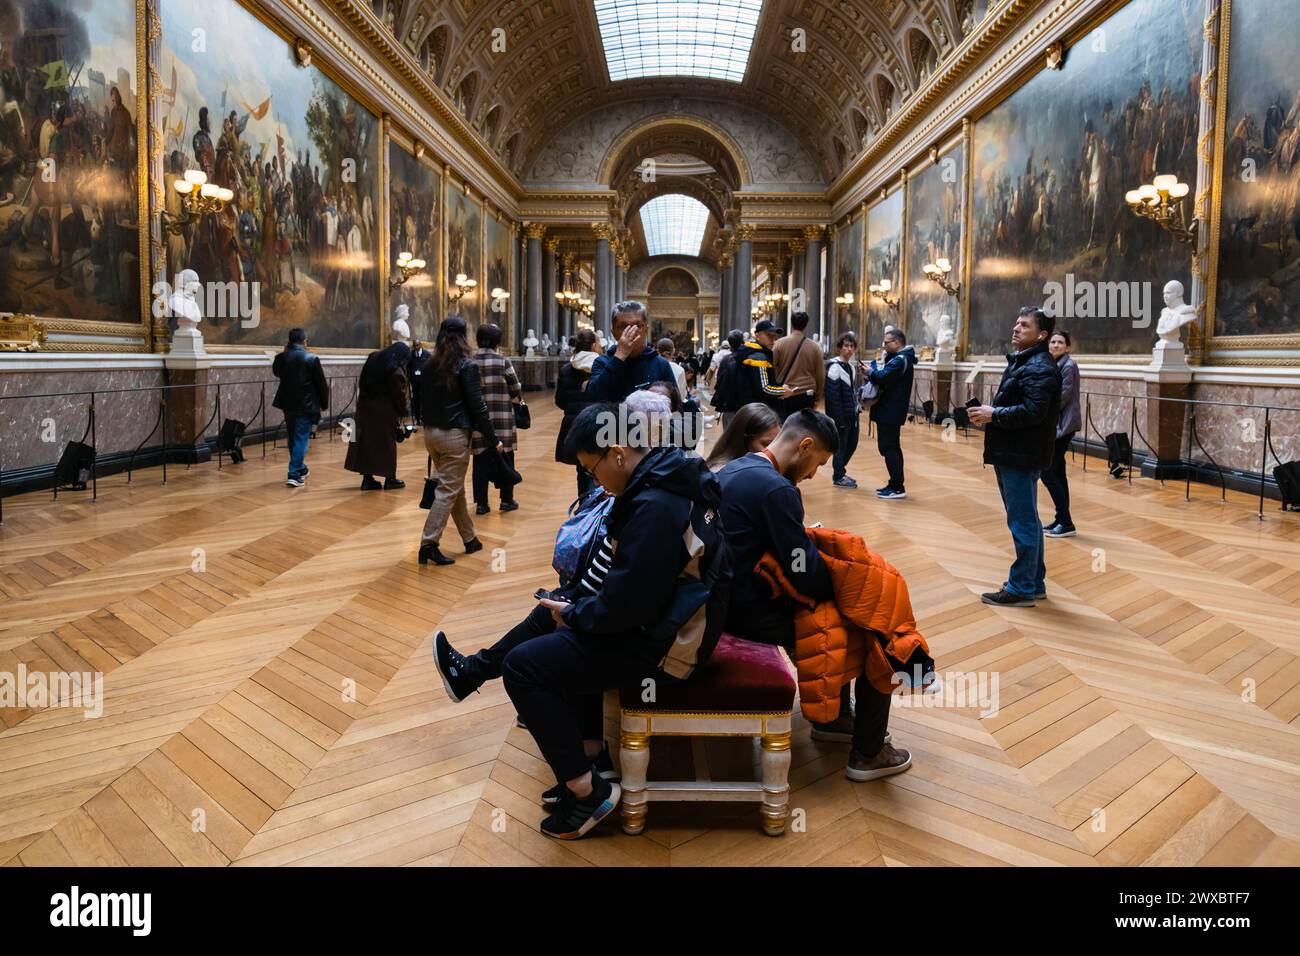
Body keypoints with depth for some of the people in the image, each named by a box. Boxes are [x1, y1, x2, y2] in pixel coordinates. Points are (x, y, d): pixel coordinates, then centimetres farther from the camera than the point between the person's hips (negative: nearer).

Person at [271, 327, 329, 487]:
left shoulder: (281, 358, -2)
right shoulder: (311, 359, -14)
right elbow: (322, 384, -9)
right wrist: (324, 403, 5)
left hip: (288, 405, 5)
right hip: (306, 406, -5)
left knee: (293, 438, 18)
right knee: (301, 439, -3)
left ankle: (300, 468, 33)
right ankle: (294, 475, -7)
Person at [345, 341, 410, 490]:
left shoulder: (373, 358, 7)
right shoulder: (397, 371, -15)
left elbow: (361, 383, 13)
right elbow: (399, 396, -10)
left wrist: (364, 399, 17)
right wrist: (402, 413, 4)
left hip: (365, 407, 6)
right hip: (385, 412, -6)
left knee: (367, 441, 8)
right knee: (387, 444, 5)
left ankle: (367, 479, 10)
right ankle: (390, 479, 13)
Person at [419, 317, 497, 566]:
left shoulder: (430, 366, 7)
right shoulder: (466, 366, -11)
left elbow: (424, 399, 11)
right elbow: (476, 404, -12)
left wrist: (430, 426, 17)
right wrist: (491, 436, -5)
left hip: (431, 432, 7)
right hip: (455, 434, -7)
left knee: (455, 487, 17)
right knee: (448, 490, -2)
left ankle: (470, 540, 27)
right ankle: (428, 544, -8)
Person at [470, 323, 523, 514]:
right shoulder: (503, 362, -6)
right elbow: (516, 390, -1)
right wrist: (517, 399, 20)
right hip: (502, 418, -2)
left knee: (481, 460, 6)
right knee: (505, 459, 11)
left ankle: (481, 503, 8)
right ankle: (507, 499, 18)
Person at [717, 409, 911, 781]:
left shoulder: (733, 469, 7)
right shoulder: (775, 489, -24)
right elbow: (808, 578, -23)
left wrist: (806, 541, 5)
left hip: (732, 600, 10)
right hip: (757, 614, -10)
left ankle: (833, 716, 37)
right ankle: (868, 753, 15)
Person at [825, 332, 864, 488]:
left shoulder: (852, 366, 13)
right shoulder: (835, 367, -14)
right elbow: (833, 395, -18)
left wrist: (858, 409, 10)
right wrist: (838, 418, -20)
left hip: (852, 413, 8)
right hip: (842, 415, -8)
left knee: (852, 443, 14)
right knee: (841, 445, 0)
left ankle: (840, 471, 29)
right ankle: (838, 477, 12)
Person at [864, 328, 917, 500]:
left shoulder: (900, 360, -17)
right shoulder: (902, 358, 17)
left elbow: (882, 377, -28)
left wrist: (870, 372, -9)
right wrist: (873, 373, -3)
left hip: (889, 411, -11)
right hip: (893, 410, 11)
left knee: (888, 448, -8)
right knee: (893, 447, 14)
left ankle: (897, 487, -7)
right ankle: (896, 485, 20)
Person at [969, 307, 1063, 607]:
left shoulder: (1040, 367, -15)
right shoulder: (1020, 362, 18)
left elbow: (1032, 411, -26)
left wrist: (993, 414, -16)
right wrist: (990, 412, 2)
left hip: (1022, 457, -11)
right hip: (1012, 454, 11)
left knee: (1022, 523, -4)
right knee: (1026, 521, 17)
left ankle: (1022, 589, 3)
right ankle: (1034, 582, 27)